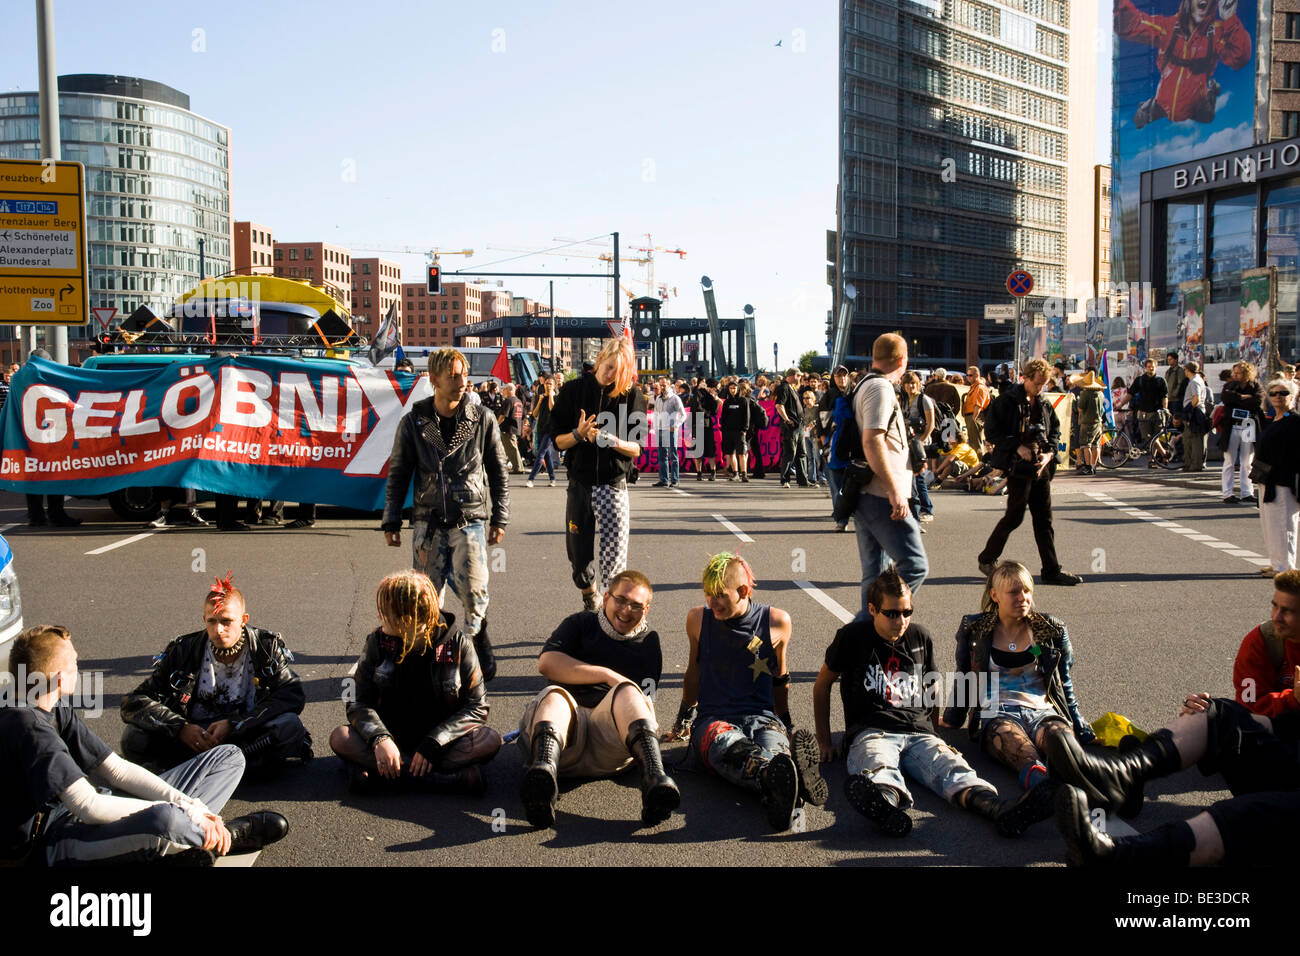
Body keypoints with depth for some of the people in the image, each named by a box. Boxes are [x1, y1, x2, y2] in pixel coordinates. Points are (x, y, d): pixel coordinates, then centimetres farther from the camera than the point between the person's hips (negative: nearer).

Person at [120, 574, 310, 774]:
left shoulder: (267, 646, -3)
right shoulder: (184, 651, 0)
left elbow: (294, 695, -13)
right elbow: (134, 702, -3)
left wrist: (234, 725, -20)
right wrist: (181, 728, -21)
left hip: (246, 734, -1)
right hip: (194, 736, 2)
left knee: (290, 727, -32)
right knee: (133, 736, -24)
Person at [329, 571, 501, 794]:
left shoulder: (458, 644, -8)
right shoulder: (377, 641, -3)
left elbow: (477, 707, -9)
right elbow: (358, 703, -4)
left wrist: (432, 745, -22)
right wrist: (379, 738, -25)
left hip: (439, 743, -2)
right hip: (392, 739, 2)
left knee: (490, 740, -28)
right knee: (340, 738, -26)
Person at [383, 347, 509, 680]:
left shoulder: (483, 418, 2)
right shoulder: (414, 422, 3)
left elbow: (498, 471, 8)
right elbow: (398, 474, 9)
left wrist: (499, 518, 6)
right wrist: (391, 521, 7)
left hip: (471, 518, -1)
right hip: (428, 521, 1)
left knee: (473, 590, -10)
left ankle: (477, 646, 16)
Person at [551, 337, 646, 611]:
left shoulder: (632, 396, -1)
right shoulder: (573, 390, 2)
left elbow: (636, 449, -3)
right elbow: (559, 441, 2)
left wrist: (612, 440, -21)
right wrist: (578, 434, -18)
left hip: (614, 486, -2)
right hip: (580, 484, 2)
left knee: (614, 558, -9)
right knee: (579, 554, 9)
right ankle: (590, 604, 33)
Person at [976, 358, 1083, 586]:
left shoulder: (1044, 405, 13)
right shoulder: (1007, 401, -6)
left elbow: (1055, 431, 21)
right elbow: (991, 431, -9)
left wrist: (1049, 453, 1)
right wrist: (1018, 448, -16)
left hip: (1041, 467, 6)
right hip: (1018, 467, -6)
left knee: (1044, 519, 7)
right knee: (1014, 517, -3)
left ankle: (1051, 571, 11)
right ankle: (986, 559, 14)